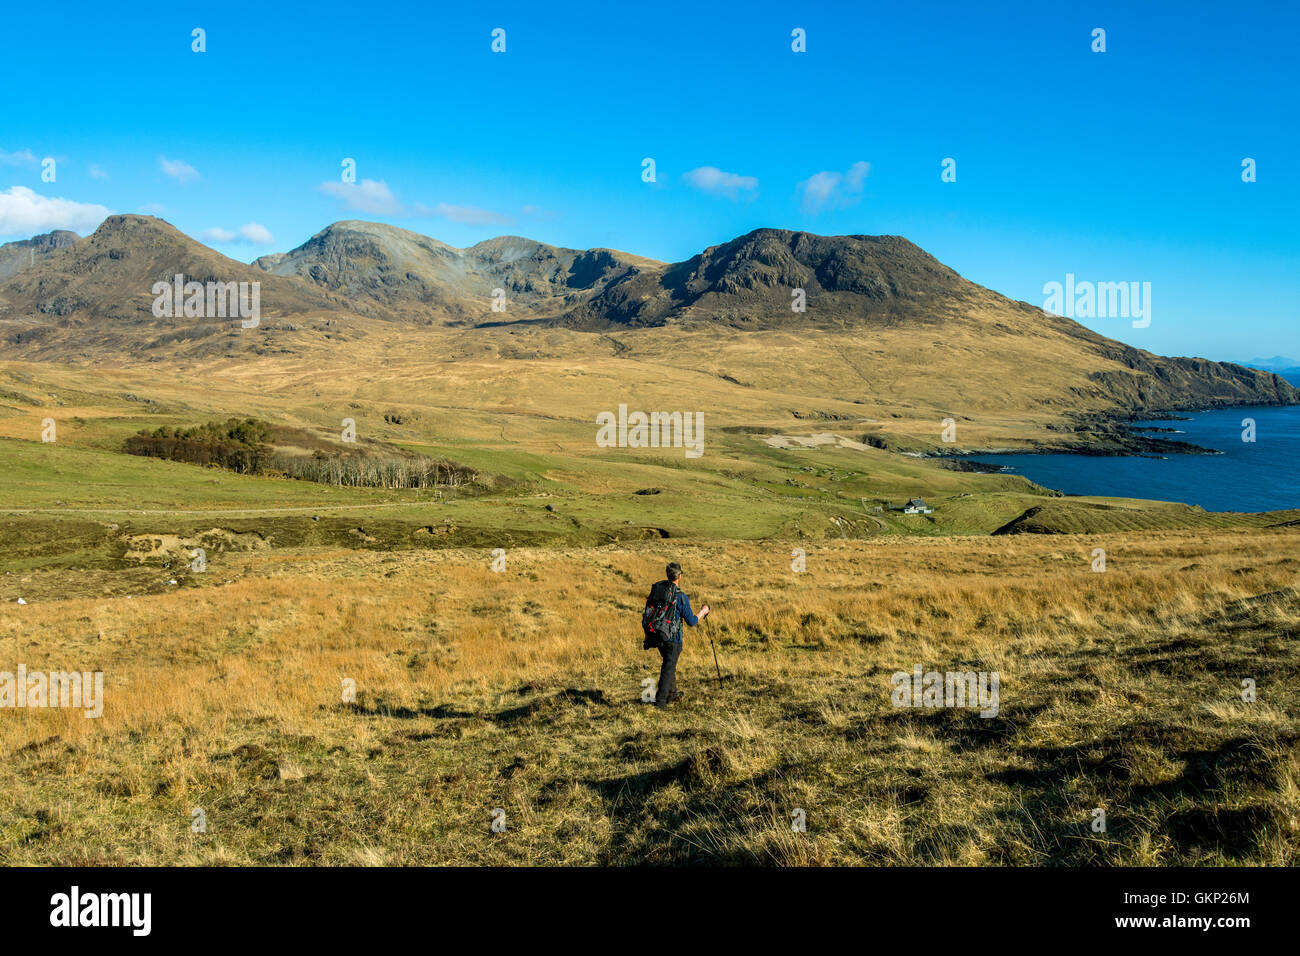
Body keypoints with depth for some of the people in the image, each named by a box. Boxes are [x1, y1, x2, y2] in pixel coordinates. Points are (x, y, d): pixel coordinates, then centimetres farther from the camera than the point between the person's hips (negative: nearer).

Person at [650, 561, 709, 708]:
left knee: (668, 662, 24)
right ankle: (660, 700, 0)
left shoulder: (656, 588, -2)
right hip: (673, 637, -6)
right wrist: (703, 612, 6)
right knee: (669, 667, 3)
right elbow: (692, 621, -11)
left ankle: (672, 693, 34)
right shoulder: (681, 597, -19)